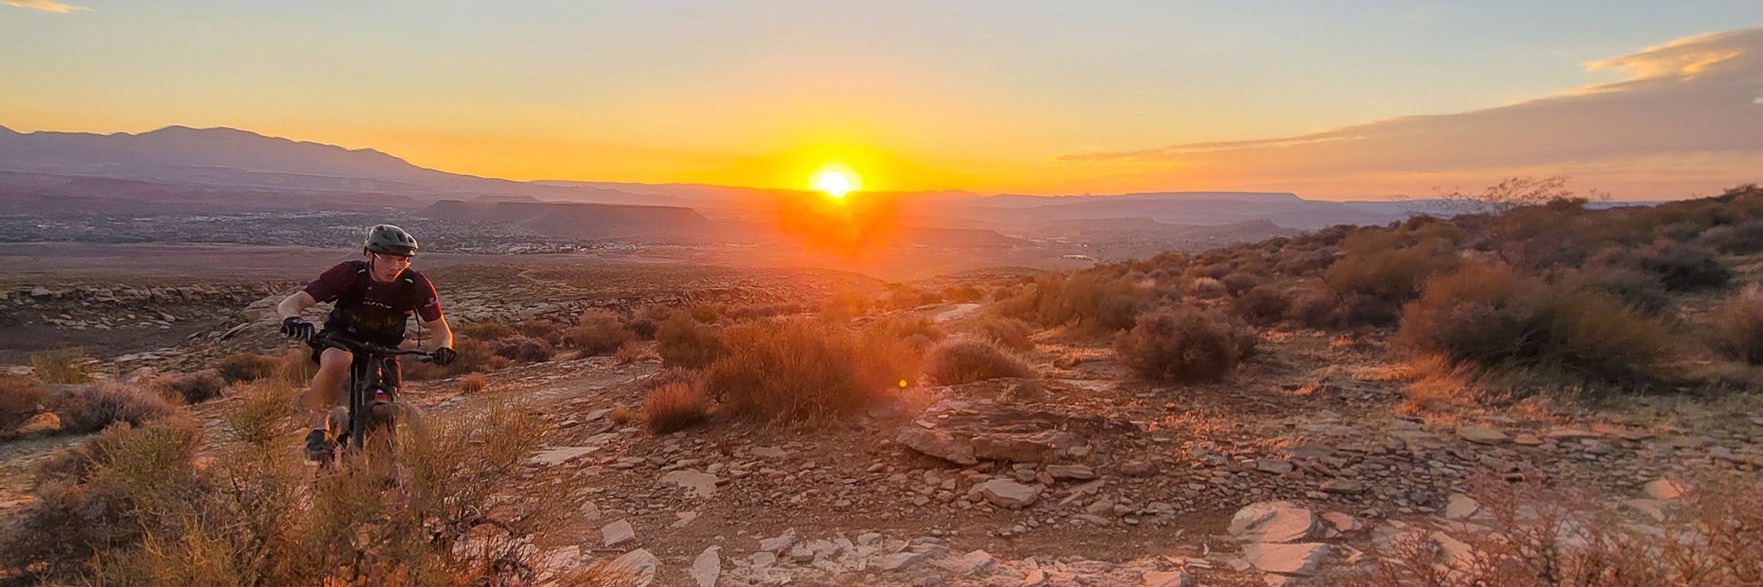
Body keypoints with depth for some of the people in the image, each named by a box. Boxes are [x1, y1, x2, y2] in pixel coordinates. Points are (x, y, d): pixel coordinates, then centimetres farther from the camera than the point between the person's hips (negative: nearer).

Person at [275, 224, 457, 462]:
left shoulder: (416, 285, -23)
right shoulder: (349, 273, -27)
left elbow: (439, 328, -13)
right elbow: (288, 305, -28)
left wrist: (443, 348, -36)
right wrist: (293, 320, -52)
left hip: (383, 346, 2)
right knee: (336, 361, -38)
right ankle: (319, 428, -16)